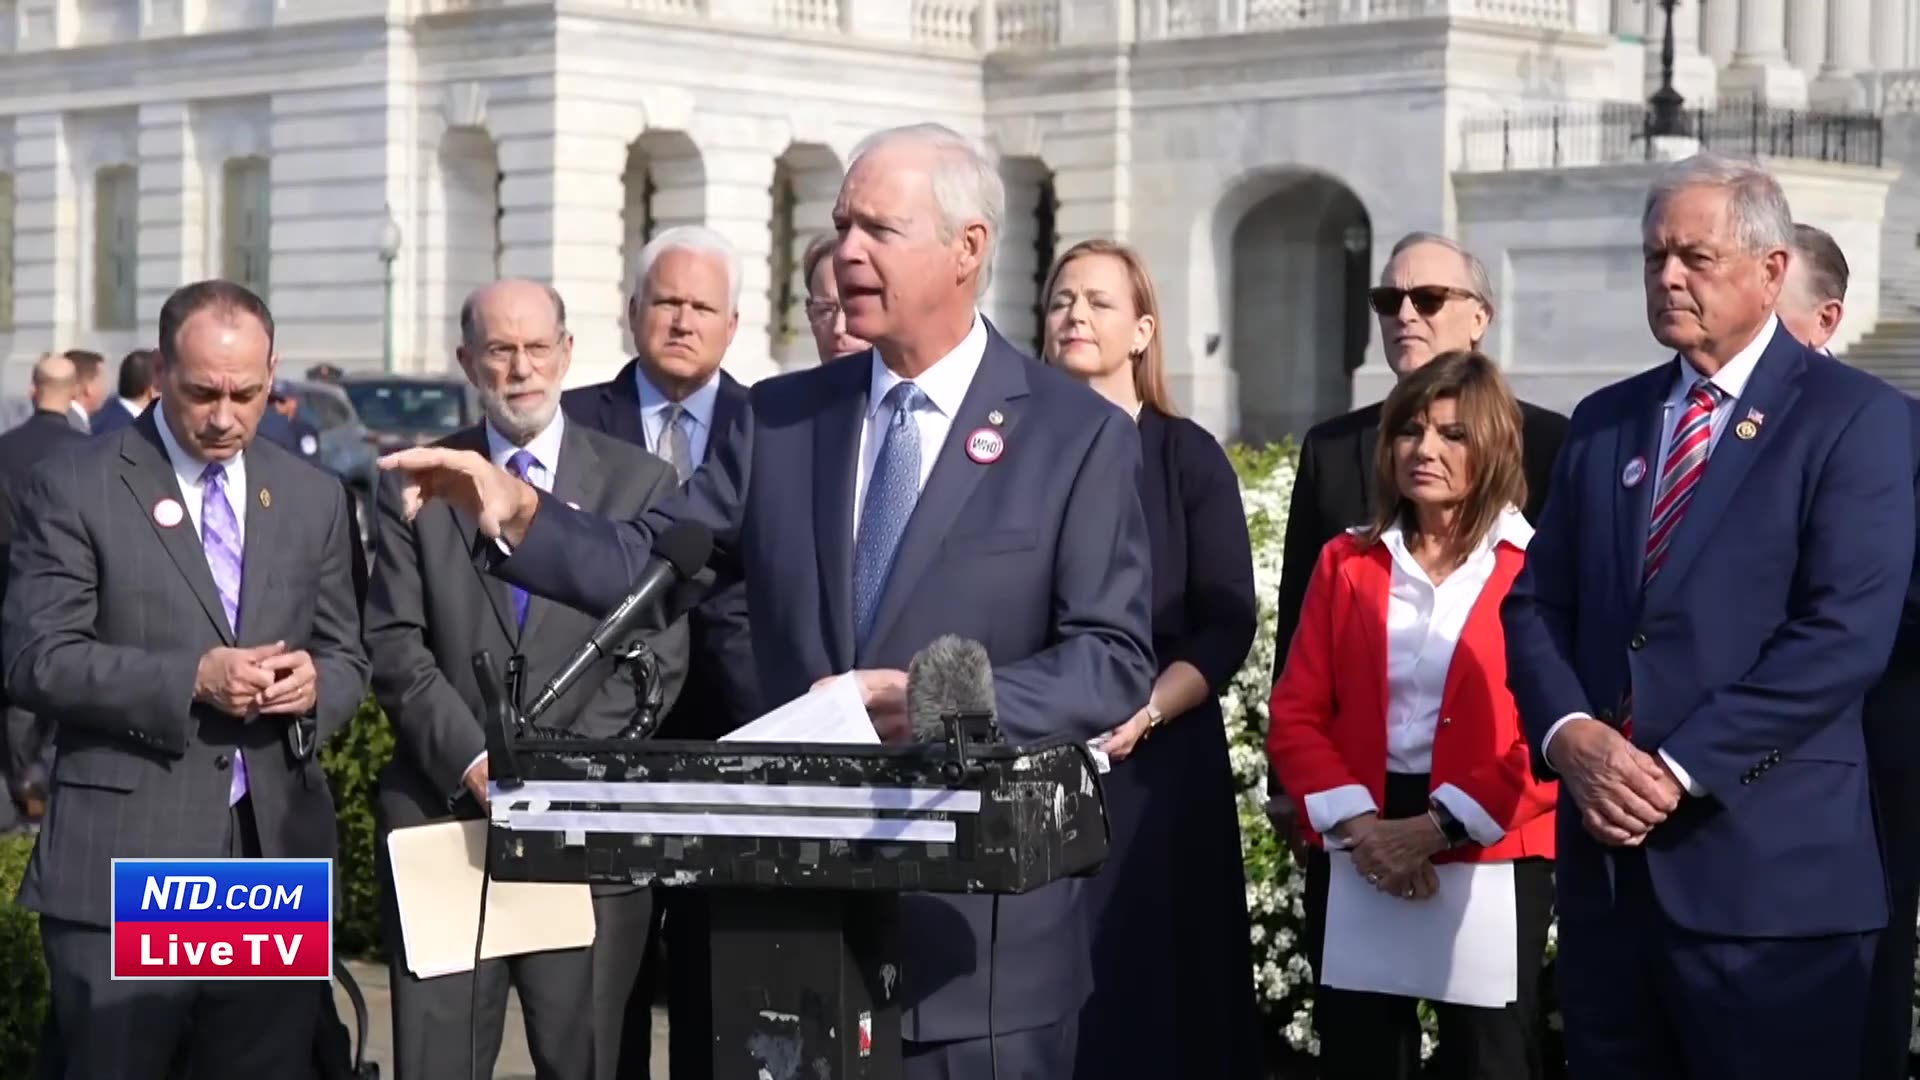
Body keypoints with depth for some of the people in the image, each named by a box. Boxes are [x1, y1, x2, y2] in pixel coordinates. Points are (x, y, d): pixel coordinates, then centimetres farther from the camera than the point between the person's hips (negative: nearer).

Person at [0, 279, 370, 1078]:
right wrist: (191, 680, -19)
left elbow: (347, 659, 16)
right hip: (123, 861, -4)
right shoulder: (74, 488, -2)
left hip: (275, 853, 4)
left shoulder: (314, 498, 13)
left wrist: (316, 683, -8)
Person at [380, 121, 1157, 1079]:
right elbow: (646, 564, 2)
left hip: (983, 930, -3)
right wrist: (518, 515, -15)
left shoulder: (1078, 435, -3)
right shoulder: (783, 420, 9)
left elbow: (1115, 661, -8)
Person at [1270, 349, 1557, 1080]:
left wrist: (1438, 827, -16)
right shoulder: (1346, 562, 10)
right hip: (1356, 858, 3)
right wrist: (1357, 824, -11)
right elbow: (1295, 715, 5)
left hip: (1490, 858, -3)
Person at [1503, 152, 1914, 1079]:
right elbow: (1537, 605, 11)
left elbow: (1845, 634, -14)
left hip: (1768, 868, -5)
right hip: (1607, 858, 6)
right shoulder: (1605, 421, 15)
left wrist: (1679, 770, -17)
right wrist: (1572, 734, -9)